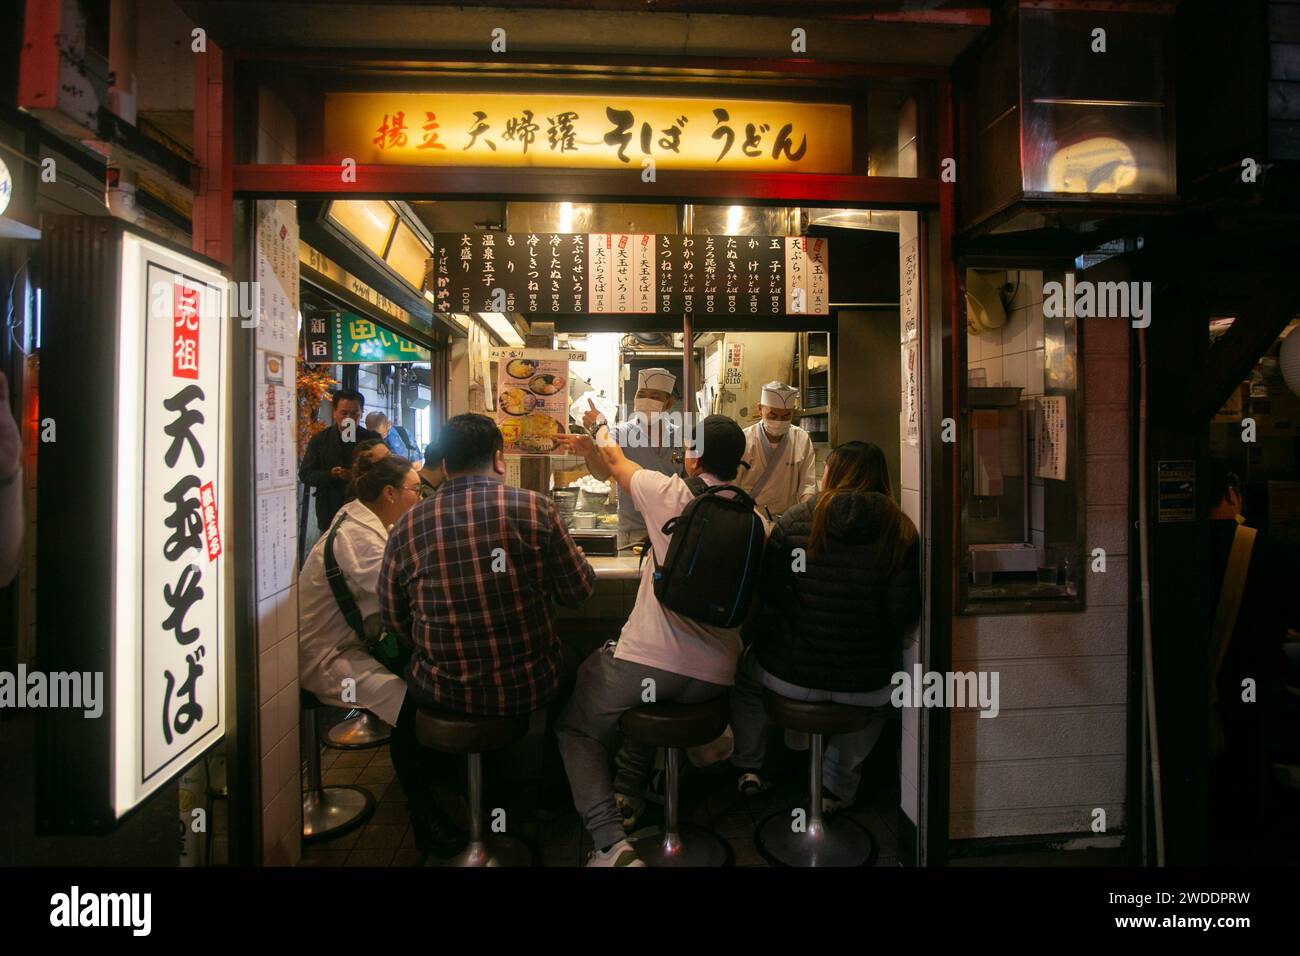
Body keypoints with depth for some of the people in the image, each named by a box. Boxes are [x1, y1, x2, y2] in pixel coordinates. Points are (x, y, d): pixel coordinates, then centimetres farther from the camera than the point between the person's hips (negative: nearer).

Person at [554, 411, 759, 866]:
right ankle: (627, 792, 38)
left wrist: (599, 426, 36)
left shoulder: (673, 494, -8)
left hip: (650, 662, -6)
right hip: (714, 675, 6)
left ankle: (610, 840, 2)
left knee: (576, 728, 18)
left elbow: (617, 460, 13)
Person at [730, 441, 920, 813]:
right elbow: (904, 613, -9)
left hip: (790, 675, 0)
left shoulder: (795, 520, -9)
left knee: (744, 668, 32)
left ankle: (748, 767, 37)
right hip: (865, 685, 1)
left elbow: (768, 594, -4)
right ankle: (836, 786, 37)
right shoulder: (900, 530, -9)